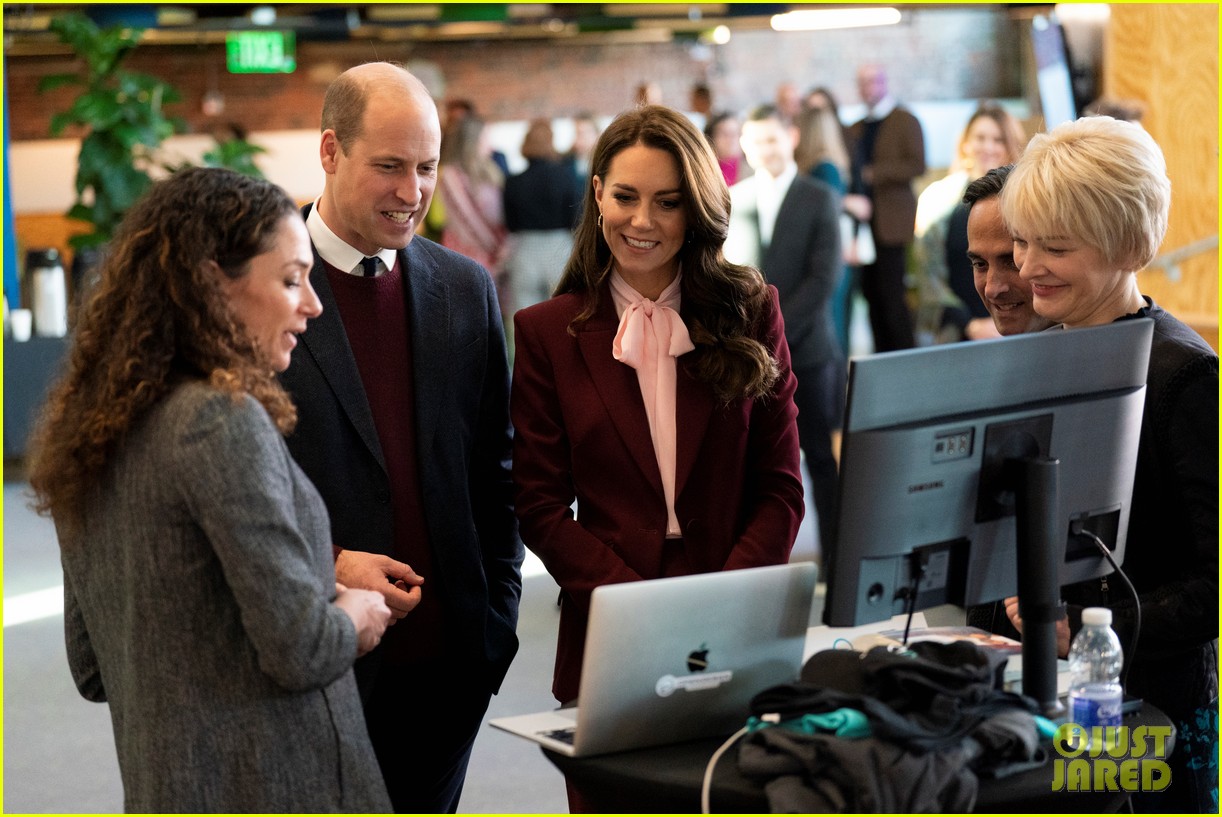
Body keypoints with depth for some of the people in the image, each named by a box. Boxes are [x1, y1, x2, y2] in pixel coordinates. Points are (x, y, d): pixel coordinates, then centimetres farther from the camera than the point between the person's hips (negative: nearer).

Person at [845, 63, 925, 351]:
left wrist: (873, 173, -15)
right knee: (872, 295, 4)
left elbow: (917, 165, -11)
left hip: (890, 223, -6)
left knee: (890, 295, -9)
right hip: (862, 219, 6)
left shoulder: (905, 122, 0)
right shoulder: (855, 129, 19)